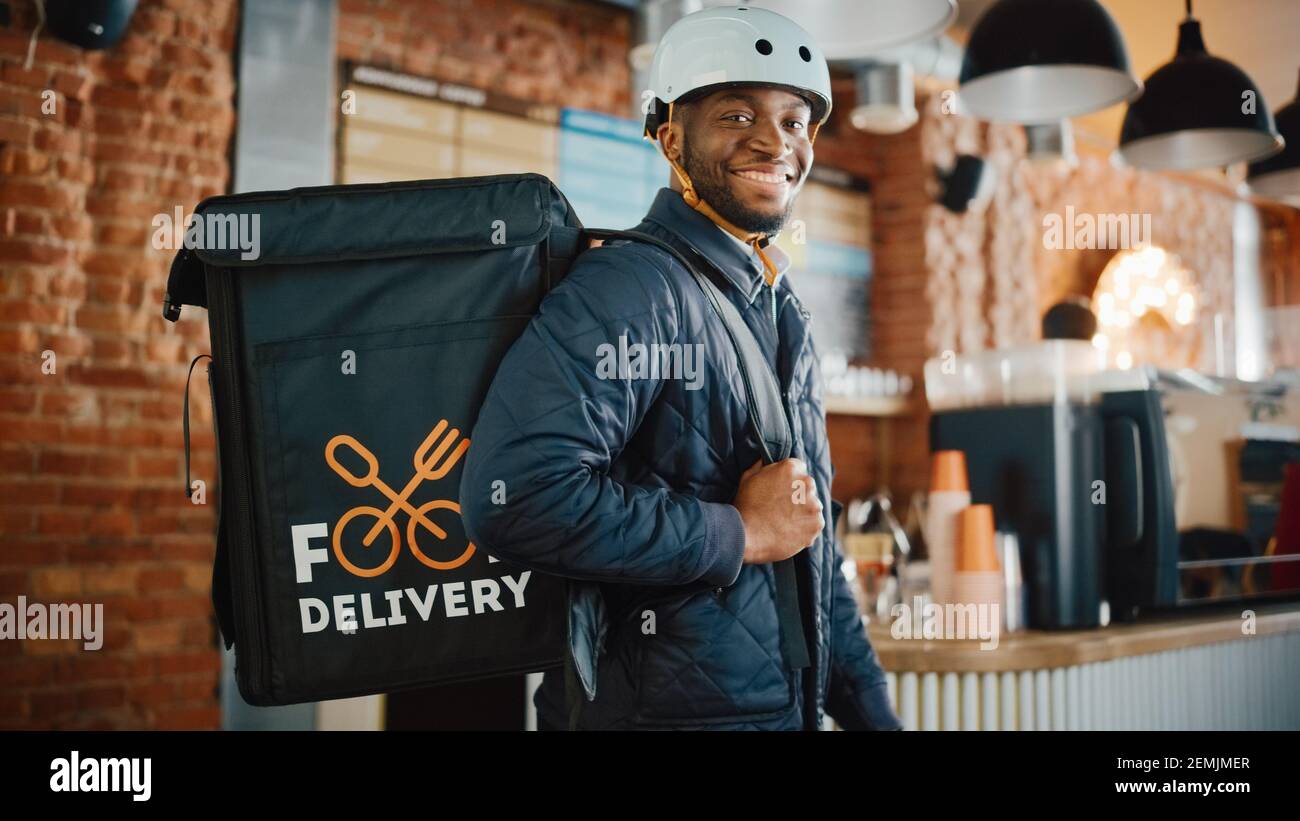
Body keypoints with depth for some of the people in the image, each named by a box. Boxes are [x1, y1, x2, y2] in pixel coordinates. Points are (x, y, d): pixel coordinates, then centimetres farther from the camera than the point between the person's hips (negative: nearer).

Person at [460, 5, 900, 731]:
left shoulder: (784, 312, 12)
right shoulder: (625, 291, -18)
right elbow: (517, 497, -32)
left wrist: (870, 712, 13)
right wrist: (740, 533, -21)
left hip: (791, 706, 9)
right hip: (664, 708, -9)